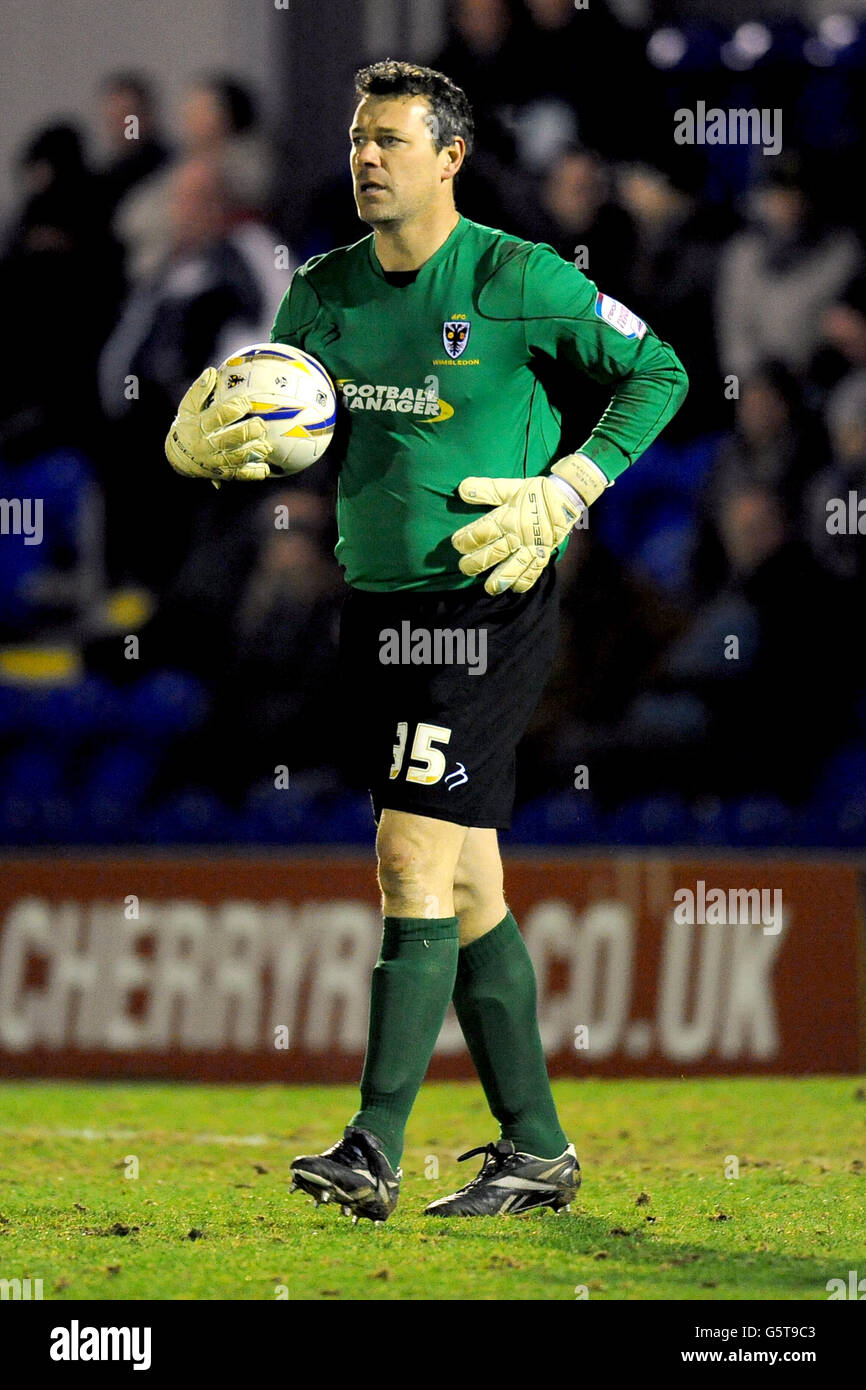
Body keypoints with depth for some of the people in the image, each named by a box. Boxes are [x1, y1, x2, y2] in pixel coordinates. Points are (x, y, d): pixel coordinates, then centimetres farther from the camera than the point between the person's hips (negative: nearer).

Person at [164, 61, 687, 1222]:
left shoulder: (519, 281, -9)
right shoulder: (324, 293, 9)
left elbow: (657, 375, -1)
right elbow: (282, 431, 15)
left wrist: (565, 493, -12)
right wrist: (204, 444, -8)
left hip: (487, 610, -7)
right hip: (376, 607, 7)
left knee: (415, 853, -14)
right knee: (465, 888, 9)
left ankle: (374, 1151, -14)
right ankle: (537, 1152, 17)